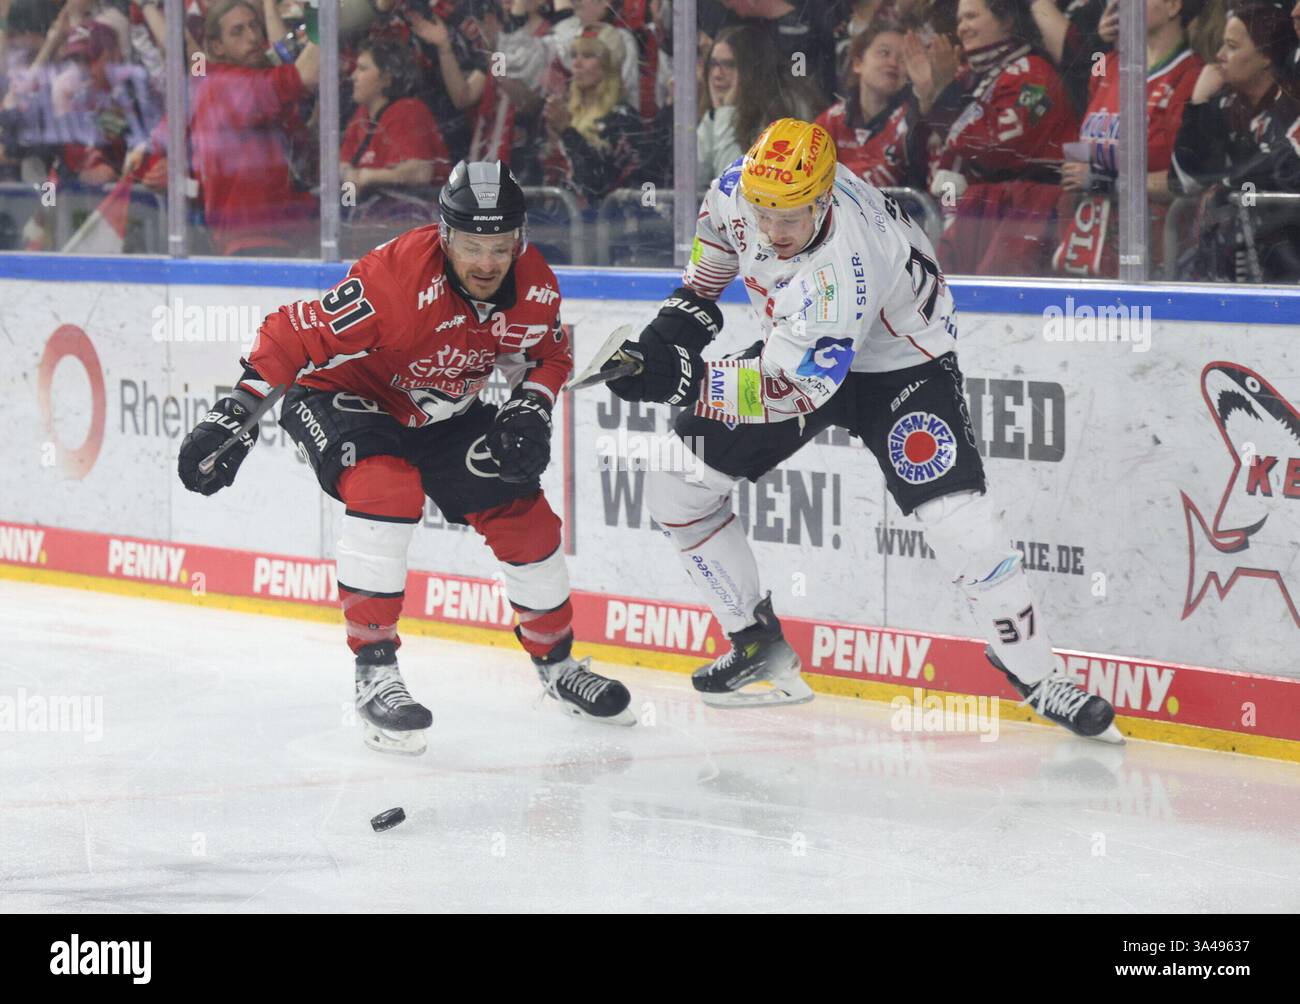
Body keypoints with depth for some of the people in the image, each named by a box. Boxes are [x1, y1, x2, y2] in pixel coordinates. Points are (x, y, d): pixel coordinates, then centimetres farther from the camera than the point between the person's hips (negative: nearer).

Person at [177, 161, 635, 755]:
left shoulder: (535, 287, -17)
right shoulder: (395, 277, -36)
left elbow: (548, 354, 5)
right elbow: (294, 336, -32)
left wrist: (530, 412, -14)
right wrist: (235, 417, -35)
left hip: (443, 414, 6)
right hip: (346, 395, -6)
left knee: (523, 516, -2)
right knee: (387, 493, -33)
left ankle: (557, 665, 23)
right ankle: (375, 673, -25)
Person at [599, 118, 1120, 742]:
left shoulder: (841, 271, -40)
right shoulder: (742, 187, -21)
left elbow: (794, 390, -37)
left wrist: (684, 381, -43)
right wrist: (687, 309, -1)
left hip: (898, 361, -7)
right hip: (793, 348, 7)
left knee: (956, 520, -24)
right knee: (675, 485, 0)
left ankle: (1038, 678, -7)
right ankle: (757, 644, 16)